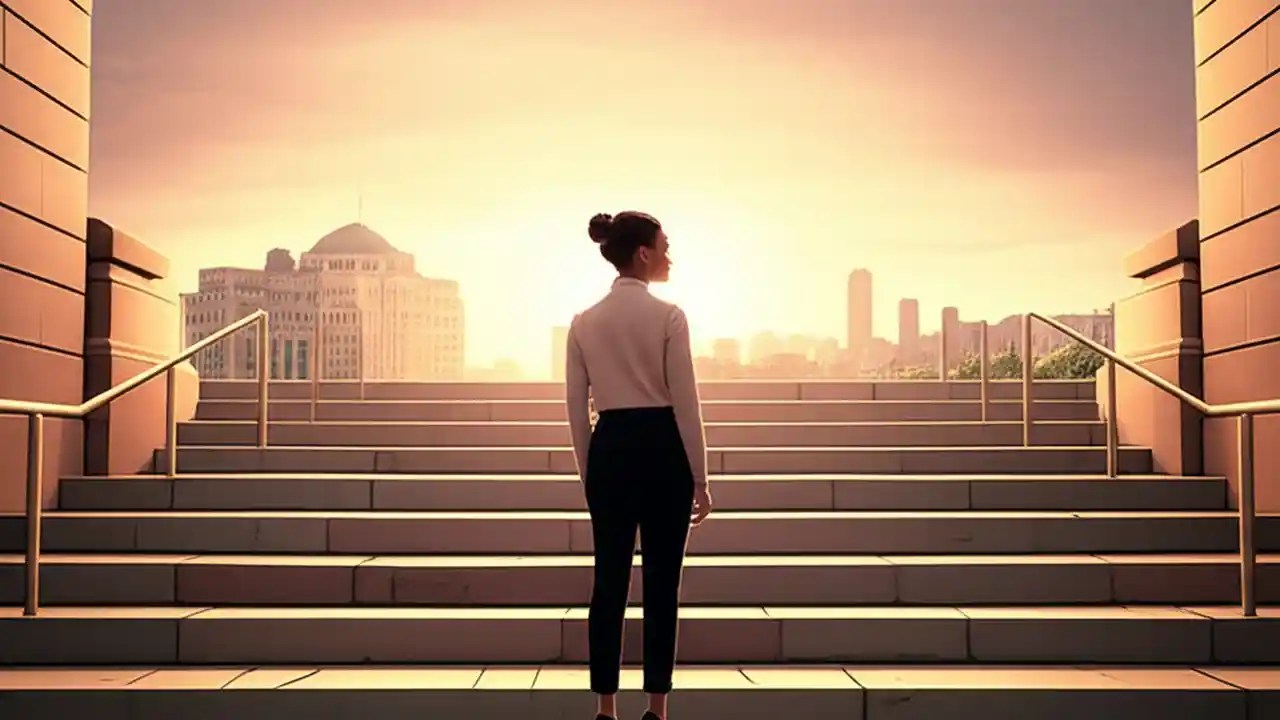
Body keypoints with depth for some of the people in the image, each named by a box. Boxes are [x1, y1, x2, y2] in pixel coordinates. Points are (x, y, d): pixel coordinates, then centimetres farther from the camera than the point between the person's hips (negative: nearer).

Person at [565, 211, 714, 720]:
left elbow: (576, 409, 5)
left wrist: (587, 473, 15)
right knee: (661, 585, 4)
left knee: (609, 582, 9)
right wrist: (700, 480, -3)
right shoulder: (668, 316, -10)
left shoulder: (583, 322, 4)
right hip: (662, 451, -4)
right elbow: (685, 404, -10)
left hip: (609, 451, 4)